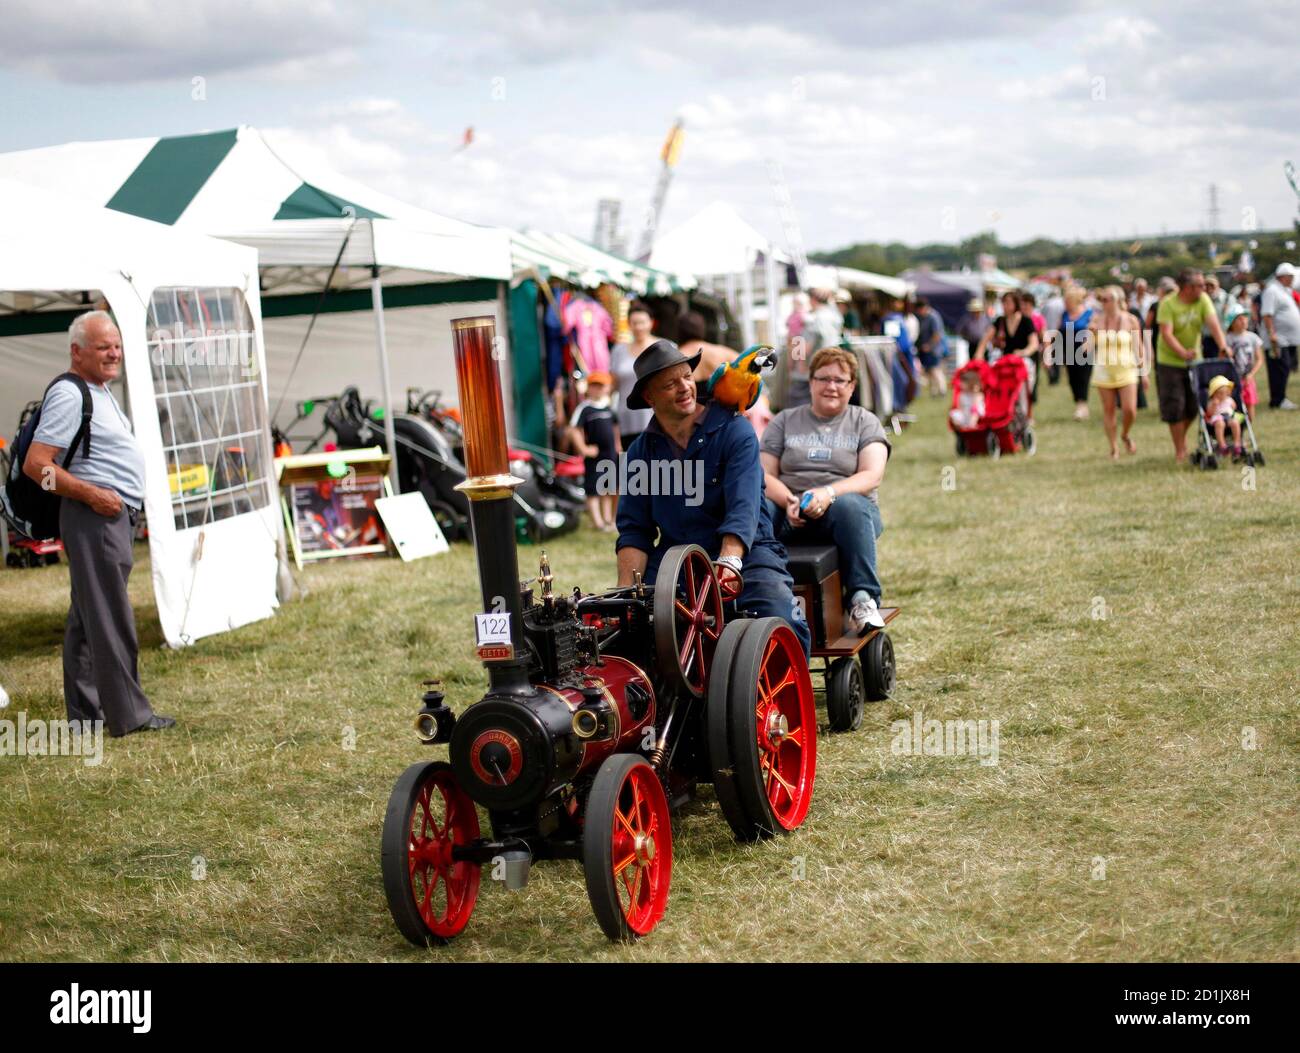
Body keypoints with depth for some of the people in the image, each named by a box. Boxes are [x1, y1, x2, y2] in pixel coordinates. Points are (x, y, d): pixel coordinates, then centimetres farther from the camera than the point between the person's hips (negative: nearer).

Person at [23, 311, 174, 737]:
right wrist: (92, 494, -21)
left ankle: (84, 710, 20)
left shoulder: (100, 391, 17)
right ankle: (128, 714, -5)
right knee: (111, 617, -8)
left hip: (116, 515, 11)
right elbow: (36, 465, -20)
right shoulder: (69, 395, -14)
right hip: (95, 517, -11)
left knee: (86, 616, 13)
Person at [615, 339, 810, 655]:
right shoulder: (641, 451, 9)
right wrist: (626, 593, -10)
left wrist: (728, 563, -33)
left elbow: (743, 509, -15)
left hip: (744, 551, -3)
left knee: (781, 621, -30)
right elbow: (634, 530, 6)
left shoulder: (734, 431, -3)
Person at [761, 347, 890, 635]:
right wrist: (788, 502, -16)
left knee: (849, 505, -38)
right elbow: (765, 474, 8)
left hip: (836, 511, -1)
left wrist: (828, 493, -21)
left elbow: (872, 476, -2)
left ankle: (863, 599, -36)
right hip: (790, 515, 1)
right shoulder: (785, 421, 20)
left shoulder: (864, 422, 15)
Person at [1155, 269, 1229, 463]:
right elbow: (1167, 333, -25)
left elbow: (1213, 323, -16)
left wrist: (1222, 345, -33)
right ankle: (1180, 451, 5)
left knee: (1194, 406, 7)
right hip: (1170, 361, -4)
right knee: (1175, 407, -5)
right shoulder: (1168, 304, -17)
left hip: (1194, 360, 4)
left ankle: (1182, 435, 35)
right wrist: (1183, 353, -39)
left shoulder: (1203, 300, -4)